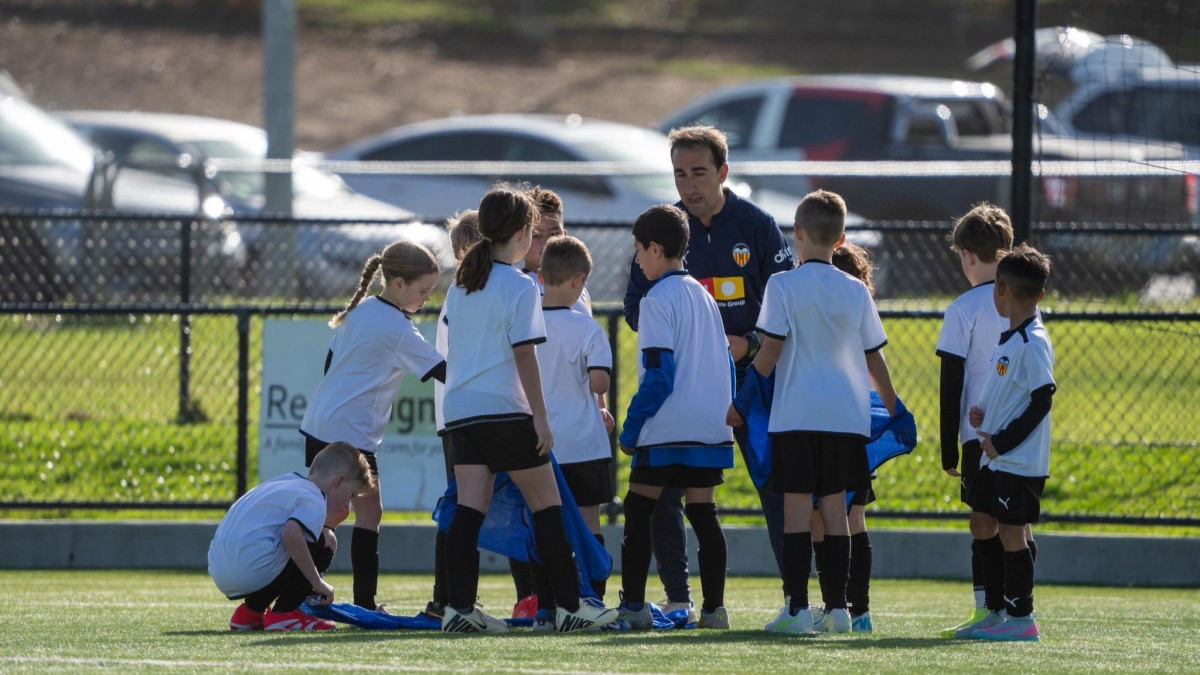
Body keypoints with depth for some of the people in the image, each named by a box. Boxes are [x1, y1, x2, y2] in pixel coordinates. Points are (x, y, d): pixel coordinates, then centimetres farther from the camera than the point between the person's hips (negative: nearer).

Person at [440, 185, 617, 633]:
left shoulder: (461, 285, 13)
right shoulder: (520, 288, -9)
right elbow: (525, 355, -12)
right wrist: (540, 416, -11)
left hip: (460, 408, 7)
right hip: (505, 410, -7)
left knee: (469, 508, 2)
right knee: (546, 504, 2)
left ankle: (458, 607, -7)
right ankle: (569, 606, 3)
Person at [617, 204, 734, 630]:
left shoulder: (658, 300, -9)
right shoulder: (705, 297, 15)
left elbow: (658, 376, -15)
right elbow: (726, 366, 18)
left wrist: (631, 430, -9)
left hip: (666, 433, -7)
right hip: (711, 429, 7)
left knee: (638, 511, 0)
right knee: (703, 514, 7)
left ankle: (633, 606, -3)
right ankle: (713, 608, 1)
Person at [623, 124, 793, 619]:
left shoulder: (756, 225, -1)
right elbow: (636, 307, 5)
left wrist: (749, 343, -15)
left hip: (750, 373, -2)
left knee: (776, 485, -3)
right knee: (660, 489, -5)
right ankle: (677, 598, 4)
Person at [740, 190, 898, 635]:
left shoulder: (783, 285, -4)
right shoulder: (856, 291, 7)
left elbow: (769, 352, -6)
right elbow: (875, 359, 12)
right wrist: (893, 410, 24)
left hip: (795, 414, -3)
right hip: (846, 415, 3)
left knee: (796, 507, -2)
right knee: (835, 506, 8)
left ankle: (797, 607, -6)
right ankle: (837, 606, 6)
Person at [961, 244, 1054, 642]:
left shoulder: (1034, 344, -17)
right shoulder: (1009, 338, 13)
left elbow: (1041, 401, -20)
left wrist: (1002, 441, -18)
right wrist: (983, 412, 5)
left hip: (1020, 460, -10)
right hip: (995, 458, 10)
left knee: (1011, 531, -6)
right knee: (982, 525, 14)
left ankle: (1020, 619, -1)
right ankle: (998, 611, 22)